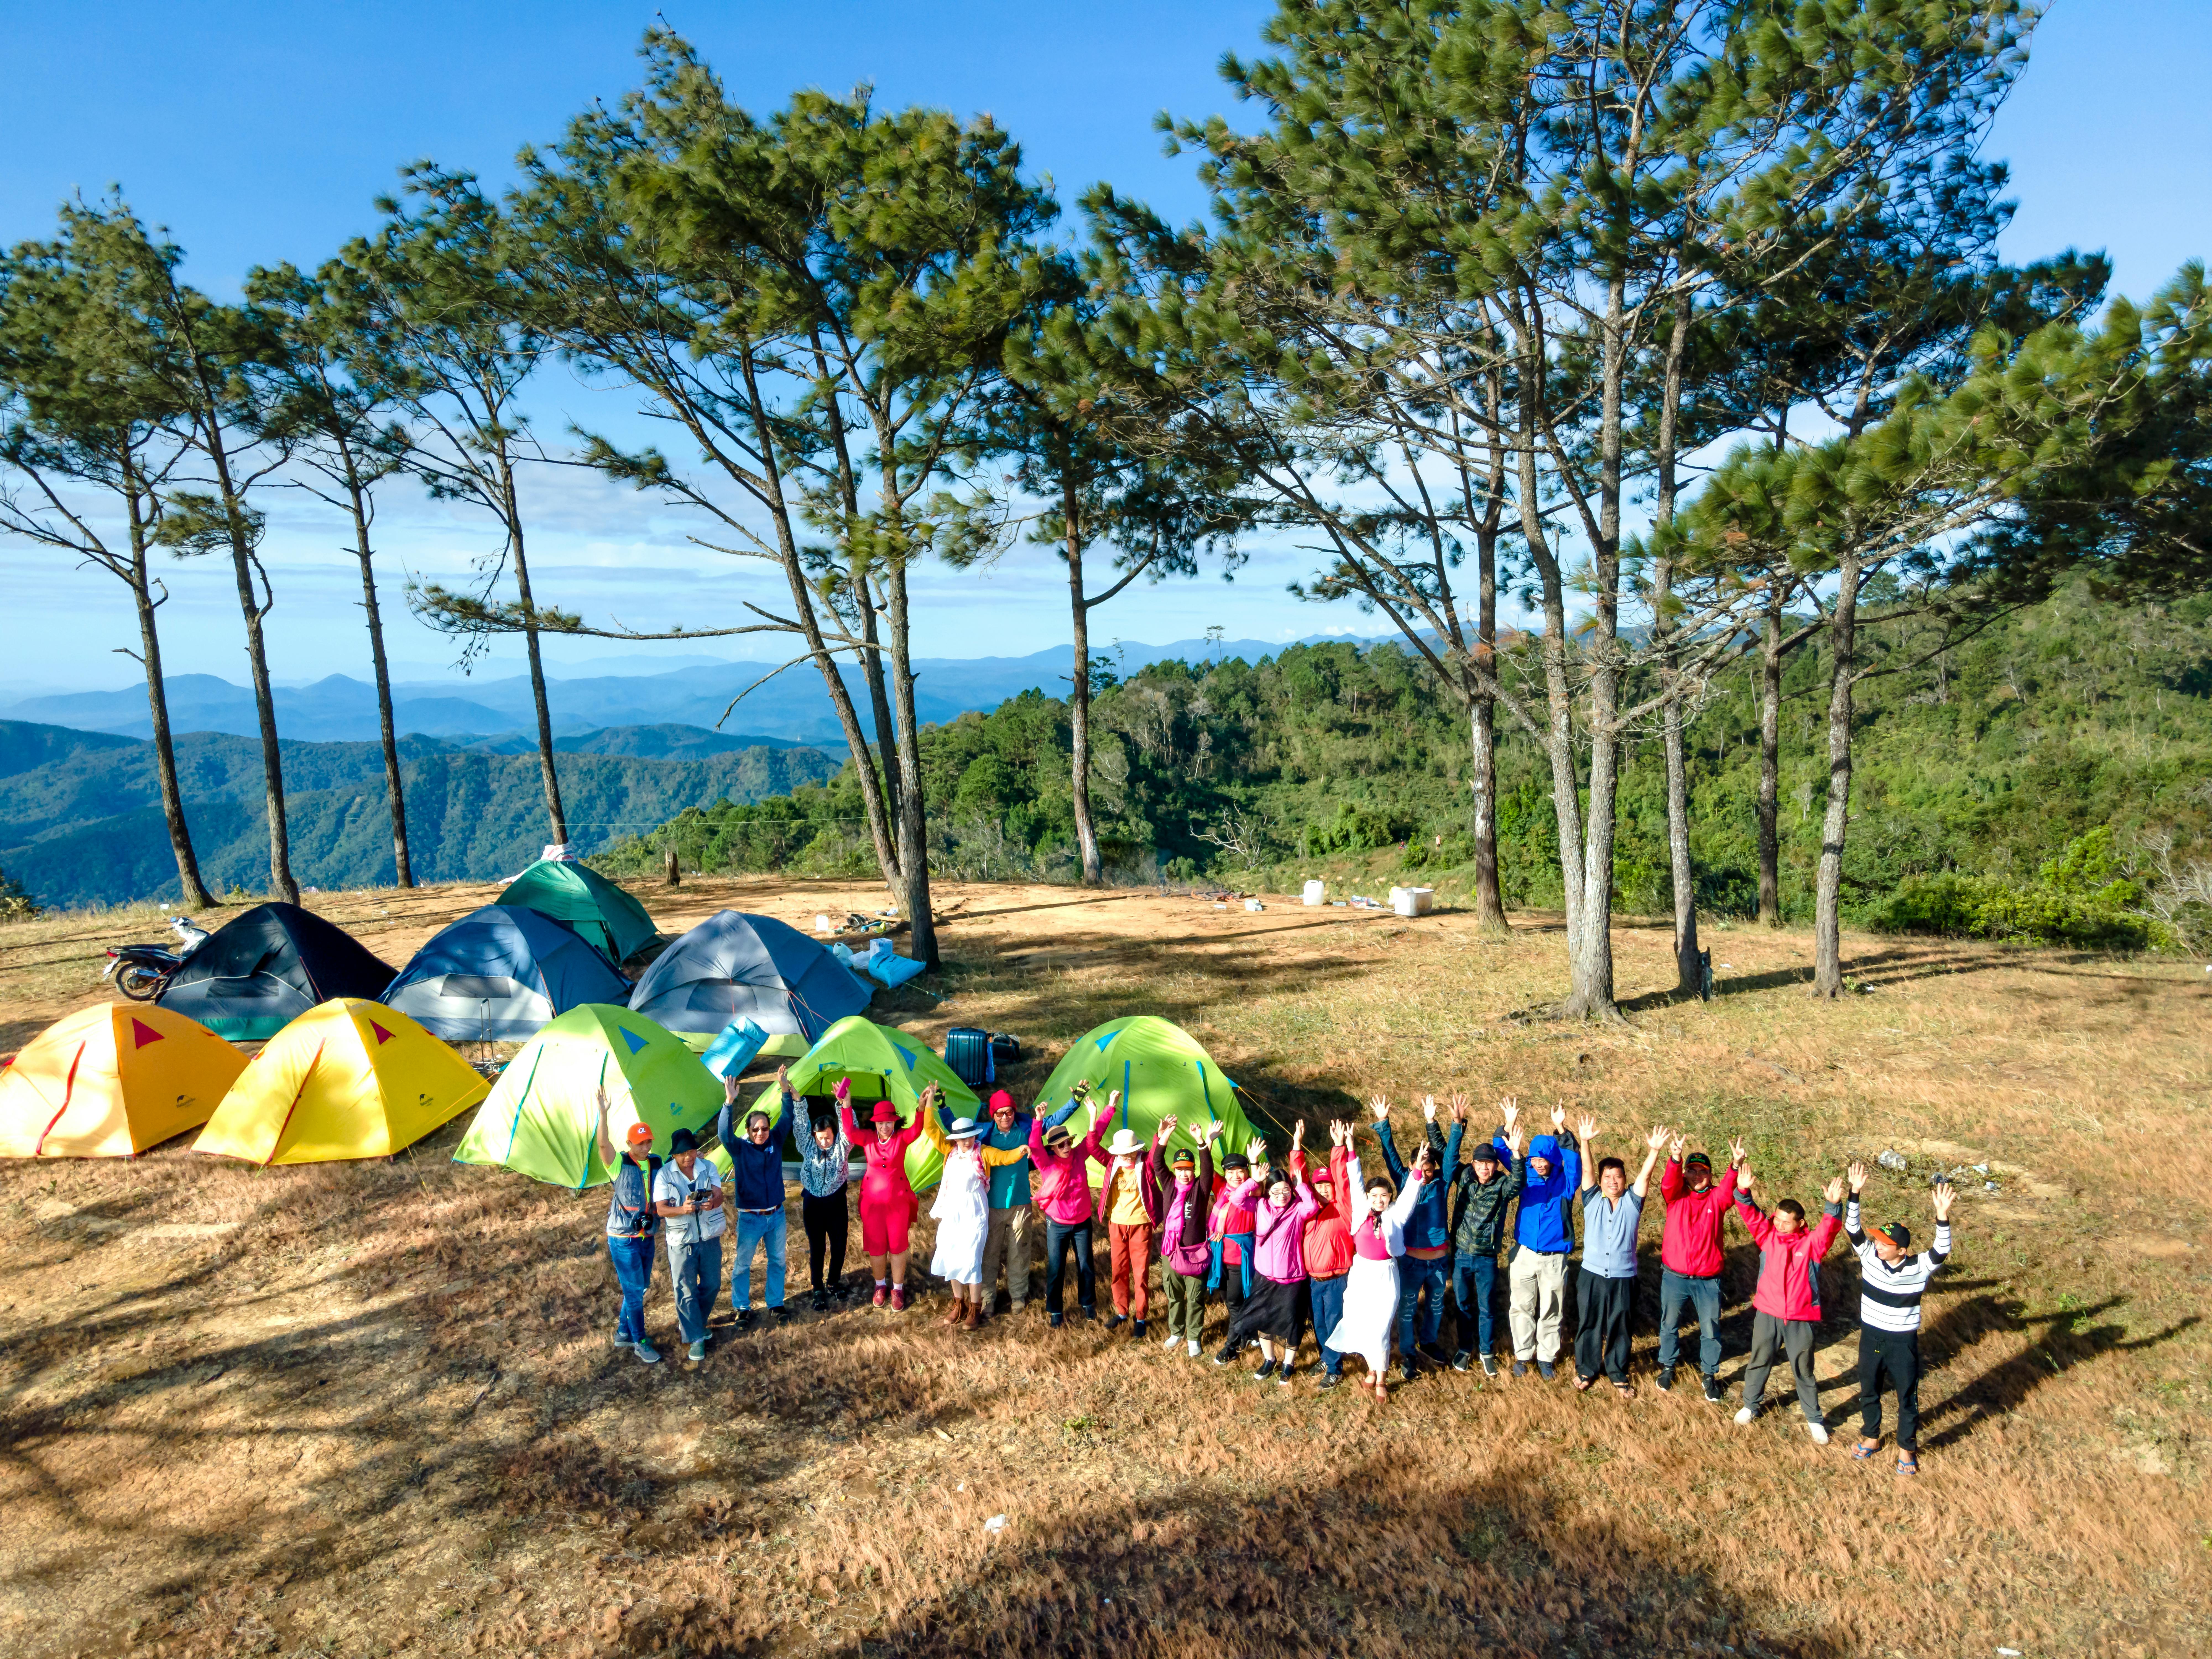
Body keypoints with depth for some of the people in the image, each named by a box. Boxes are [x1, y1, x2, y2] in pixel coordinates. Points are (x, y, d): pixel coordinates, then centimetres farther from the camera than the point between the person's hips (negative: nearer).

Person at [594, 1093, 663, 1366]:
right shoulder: (620, 1163, -13)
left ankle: (624, 1334, 33)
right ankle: (640, 1343, 11)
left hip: (647, 1238, 6)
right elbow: (603, 1144, -30)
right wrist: (603, 1112, -41)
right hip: (624, 1241, -6)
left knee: (640, 1288, 15)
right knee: (634, 1291, 0)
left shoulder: (656, 1163, 3)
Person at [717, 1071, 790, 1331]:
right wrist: (729, 1102, -45)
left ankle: (776, 1303, 31)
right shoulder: (740, 1149, -14)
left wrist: (786, 1091, -22)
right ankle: (743, 1308, 24)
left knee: (777, 1261, 15)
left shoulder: (775, 1142, -3)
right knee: (742, 1264, 8)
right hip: (750, 1218, -3)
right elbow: (724, 1132, -31)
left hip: (777, 1215, 3)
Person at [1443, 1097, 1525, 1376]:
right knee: (1463, 1304, 16)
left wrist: (1515, 1153, -49)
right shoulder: (1465, 1176, -6)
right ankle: (1465, 1348, 35)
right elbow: (1450, 1157, -19)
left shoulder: (1502, 1184, -11)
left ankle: (1486, 1352, 32)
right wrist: (1457, 1123, -33)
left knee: (1487, 1307, 12)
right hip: (1461, 1255, 1)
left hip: (1487, 1258, -1)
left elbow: (1517, 1184, -32)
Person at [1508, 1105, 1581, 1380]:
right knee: (1522, 1307, 9)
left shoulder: (1566, 1181, -7)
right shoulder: (1527, 1175, -1)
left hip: (1554, 1257, -1)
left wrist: (1562, 1130, -35)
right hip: (1524, 1253, 2)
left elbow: (1573, 1159, -24)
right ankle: (1522, 1355, 25)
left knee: (1551, 1311, 10)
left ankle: (1546, 1358, 27)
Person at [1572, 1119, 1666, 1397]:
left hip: (1624, 1278, 0)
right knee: (1588, 1326, 11)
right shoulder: (1592, 1200, 0)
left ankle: (1619, 1374, 31)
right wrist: (1585, 1141, -26)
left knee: (1620, 1329, 13)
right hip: (1592, 1276, 0)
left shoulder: (1632, 1202, 0)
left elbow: (1645, 1176, -14)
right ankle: (1586, 1370, 28)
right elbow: (1587, 1171, -12)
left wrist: (1654, 1150, -31)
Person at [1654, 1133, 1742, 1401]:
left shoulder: (1717, 1198, -4)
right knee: (1669, 1325, 16)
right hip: (1674, 1276, 0)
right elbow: (1669, 1182, -26)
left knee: (1711, 1330, 11)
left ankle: (1710, 1375, 31)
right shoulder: (1676, 1195, -4)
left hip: (1708, 1280, 0)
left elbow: (1730, 1188, -25)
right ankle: (1667, 1367, 36)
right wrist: (1675, 1158, -48)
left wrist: (1736, 1165, -48)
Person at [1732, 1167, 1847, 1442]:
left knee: (1803, 1370, 12)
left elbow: (1830, 1228, -26)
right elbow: (1751, 1216, -17)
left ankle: (1815, 1420, 31)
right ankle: (1751, 1405, 37)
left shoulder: (1812, 1243, -10)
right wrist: (1743, 1192, -36)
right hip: (1767, 1314, 2)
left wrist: (1833, 1205, -46)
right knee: (1759, 1362, 17)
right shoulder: (1767, 1236, -5)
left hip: (1801, 1319, -2)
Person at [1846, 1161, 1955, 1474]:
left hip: (1903, 1343, -3)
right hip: (1871, 1337, 3)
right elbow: (1852, 1230, -21)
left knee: (1907, 1398, 15)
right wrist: (1855, 1193, -32)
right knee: (1869, 1392, 20)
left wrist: (1943, 1216, -50)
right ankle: (1871, 1437, 42)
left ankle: (1906, 1448, 36)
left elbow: (1942, 1252, -35)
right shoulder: (1869, 1255, -12)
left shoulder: (1919, 1268, -20)